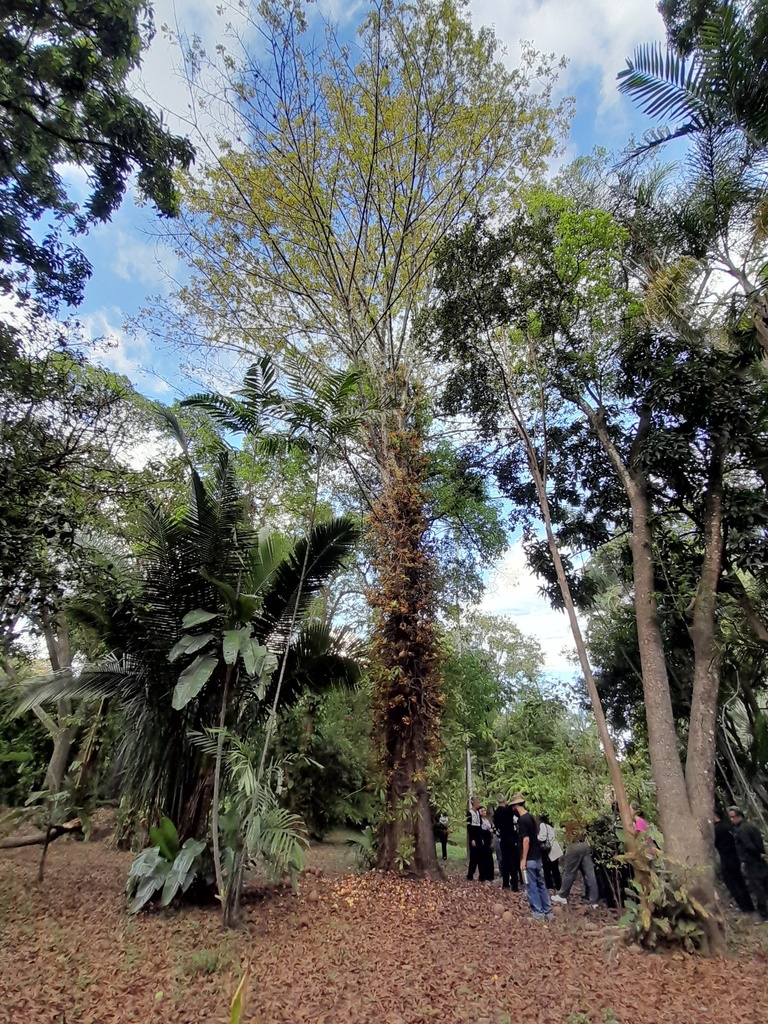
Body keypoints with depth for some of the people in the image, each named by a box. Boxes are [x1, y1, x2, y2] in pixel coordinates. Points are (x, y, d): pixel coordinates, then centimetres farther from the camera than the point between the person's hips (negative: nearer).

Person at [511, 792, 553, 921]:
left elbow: (526, 840, -24)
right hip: (537, 856, 9)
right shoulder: (530, 816, 7)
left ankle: (538, 914, 9)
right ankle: (548, 913, 22)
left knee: (531, 886, 3)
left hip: (529, 858, -9)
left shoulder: (522, 820, -20)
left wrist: (523, 859, -18)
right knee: (541, 884, 16)